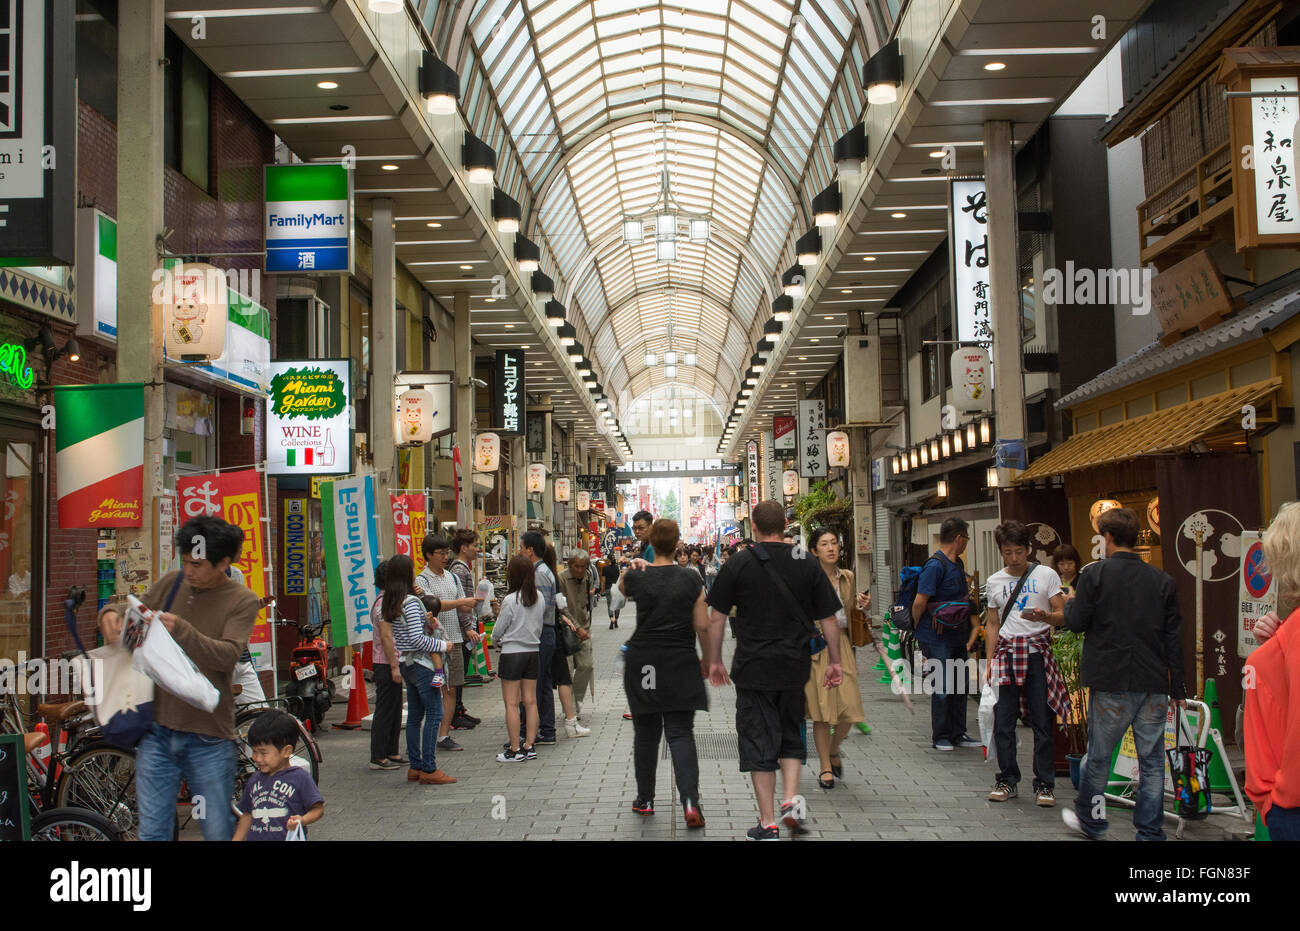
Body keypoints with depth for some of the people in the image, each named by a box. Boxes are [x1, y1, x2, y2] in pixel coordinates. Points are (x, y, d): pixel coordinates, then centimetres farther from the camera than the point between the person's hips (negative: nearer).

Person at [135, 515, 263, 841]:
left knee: (219, 832, 3)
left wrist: (180, 630, -28)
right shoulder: (172, 583, 9)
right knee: (152, 832, 6)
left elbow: (226, 656, -15)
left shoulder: (243, 601, -2)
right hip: (157, 729, 3)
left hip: (208, 738, -3)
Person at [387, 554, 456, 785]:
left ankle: (415, 767, 16)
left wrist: (426, 618, 6)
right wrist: (442, 645, -11)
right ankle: (429, 769, -7)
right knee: (434, 713, -5)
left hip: (406, 664, 9)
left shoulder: (390, 603, 9)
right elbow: (417, 638, -22)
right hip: (421, 664, -9)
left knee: (414, 714, 13)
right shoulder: (411, 602, -17)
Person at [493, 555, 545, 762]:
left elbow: (498, 631, -6)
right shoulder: (539, 599, 2)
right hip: (533, 652, 6)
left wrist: (496, 640, 15)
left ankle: (514, 749, 2)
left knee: (511, 703, 0)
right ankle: (529, 746, 13)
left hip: (512, 654, -6)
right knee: (530, 701, 9)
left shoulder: (510, 600, -14)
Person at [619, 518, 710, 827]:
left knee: (645, 732, 13)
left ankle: (644, 799, 23)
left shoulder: (637, 577, -4)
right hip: (680, 663, 0)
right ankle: (690, 800, -15)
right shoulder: (691, 579, -4)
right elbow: (703, 626, -1)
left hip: (642, 662, 1)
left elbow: (621, 587, 22)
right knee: (681, 733, 0)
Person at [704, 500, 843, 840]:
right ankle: (791, 800, 4)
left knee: (758, 741, 3)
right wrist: (835, 661, 14)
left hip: (753, 668, -2)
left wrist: (715, 660, 9)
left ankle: (768, 824, 4)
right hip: (795, 667, 2)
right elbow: (828, 618, 5)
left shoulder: (738, 563, -3)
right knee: (791, 736, 20)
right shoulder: (807, 565, 2)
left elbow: (716, 618, -2)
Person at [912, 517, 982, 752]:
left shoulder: (958, 564, 12)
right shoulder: (935, 566, -18)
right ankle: (940, 736, 10)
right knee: (942, 688, -2)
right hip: (937, 639, -9)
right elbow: (919, 602, -18)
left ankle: (957, 734, 22)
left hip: (957, 635, 9)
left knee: (961, 685, 12)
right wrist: (918, 627, -7)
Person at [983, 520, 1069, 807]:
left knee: (1043, 721, -2)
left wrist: (1044, 617, -22)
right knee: (1003, 721, 2)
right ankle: (1007, 780, 15)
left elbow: (1062, 615, 0)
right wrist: (989, 663, 8)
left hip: (1037, 651, -3)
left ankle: (1044, 784, 7)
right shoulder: (994, 582, 12)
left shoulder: (1046, 575, 2)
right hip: (1006, 653, 3)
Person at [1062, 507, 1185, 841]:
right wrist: (1177, 688, 11)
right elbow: (1174, 637, 6)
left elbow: (1077, 622, -5)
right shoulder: (1162, 580, 5)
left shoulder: (1095, 574, -7)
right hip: (1154, 683, 3)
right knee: (1152, 759, 8)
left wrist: (1069, 604, 18)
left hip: (1112, 683, -3)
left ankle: (1089, 819, 26)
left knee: (1098, 754, 11)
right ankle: (1150, 831, 10)